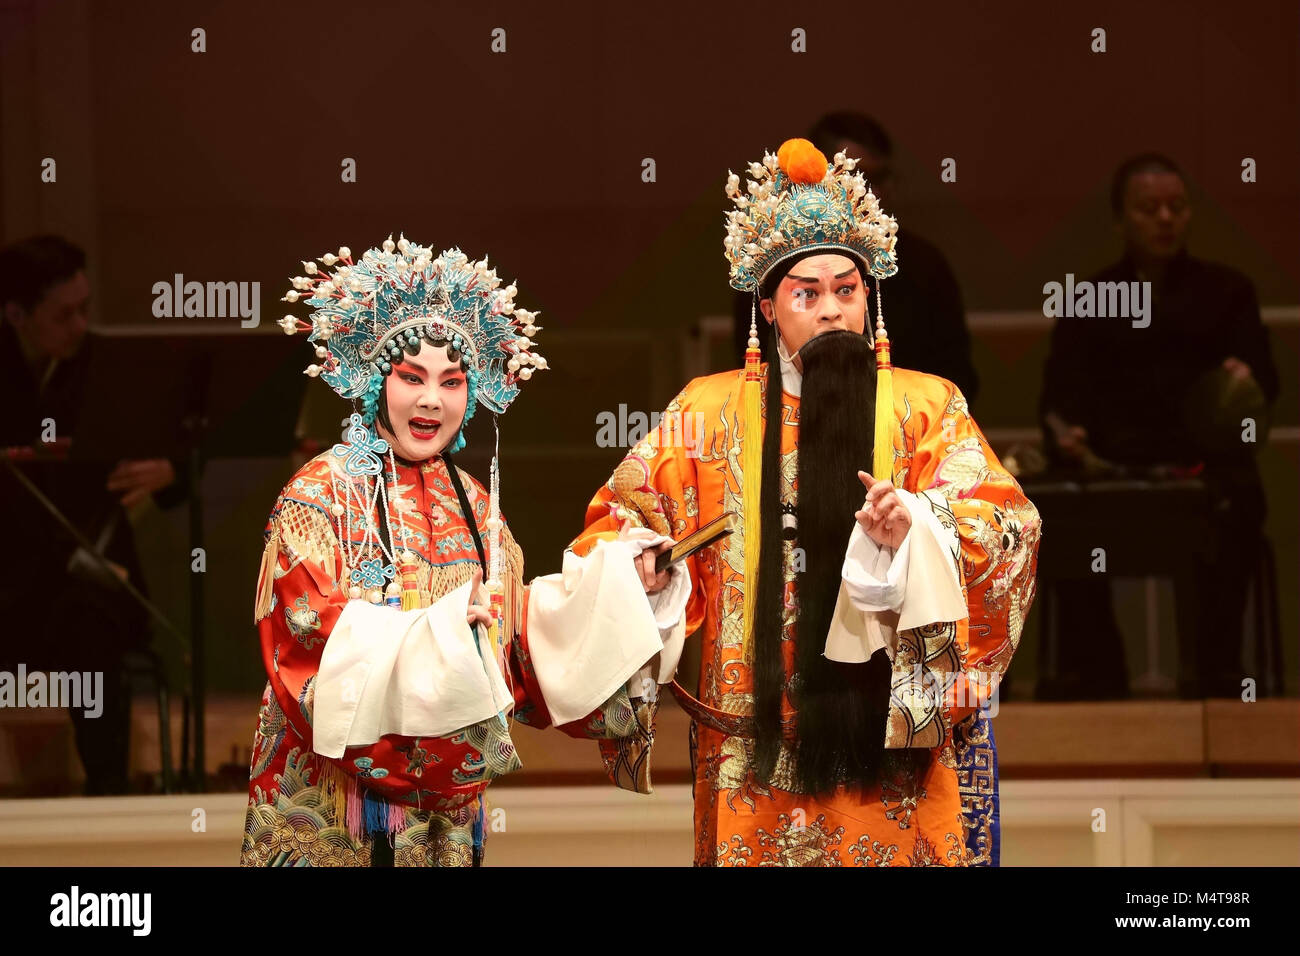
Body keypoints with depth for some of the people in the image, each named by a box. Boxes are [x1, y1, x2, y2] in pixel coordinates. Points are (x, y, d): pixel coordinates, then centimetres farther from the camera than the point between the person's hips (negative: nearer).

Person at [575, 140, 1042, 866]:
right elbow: (628, 510, 11)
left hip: (885, 731, -1)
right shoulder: (715, 412, 10)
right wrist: (631, 564, -12)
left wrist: (916, 526, -24)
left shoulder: (923, 405, 5)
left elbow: (1004, 526, -4)